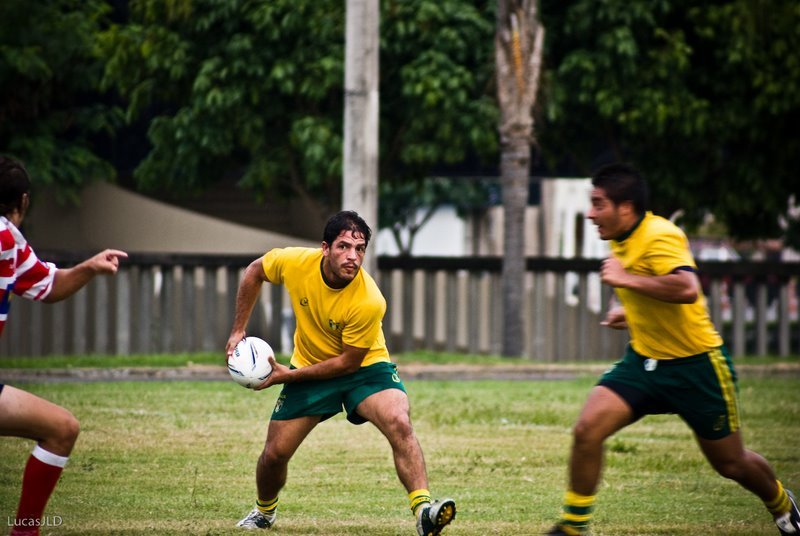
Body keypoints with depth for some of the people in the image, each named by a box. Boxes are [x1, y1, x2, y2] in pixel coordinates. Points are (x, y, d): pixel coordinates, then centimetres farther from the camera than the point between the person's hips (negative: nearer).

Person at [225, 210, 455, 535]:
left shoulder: (369, 301, -32)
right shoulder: (294, 263, -22)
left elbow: (349, 361, -22)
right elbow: (254, 272, 1)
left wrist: (290, 375, -19)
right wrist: (238, 331, 0)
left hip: (365, 366, -3)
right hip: (308, 367, 3)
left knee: (399, 423, -32)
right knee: (274, 453, 4)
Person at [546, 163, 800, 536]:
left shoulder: (661, 237, -23)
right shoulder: (622, 240, 4)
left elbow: (686, 289, -42)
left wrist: (626, 280, -34)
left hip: (696, 365, -7)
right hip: (644, 361, 7)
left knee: (731, 464, 10)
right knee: (587, 430, -15)